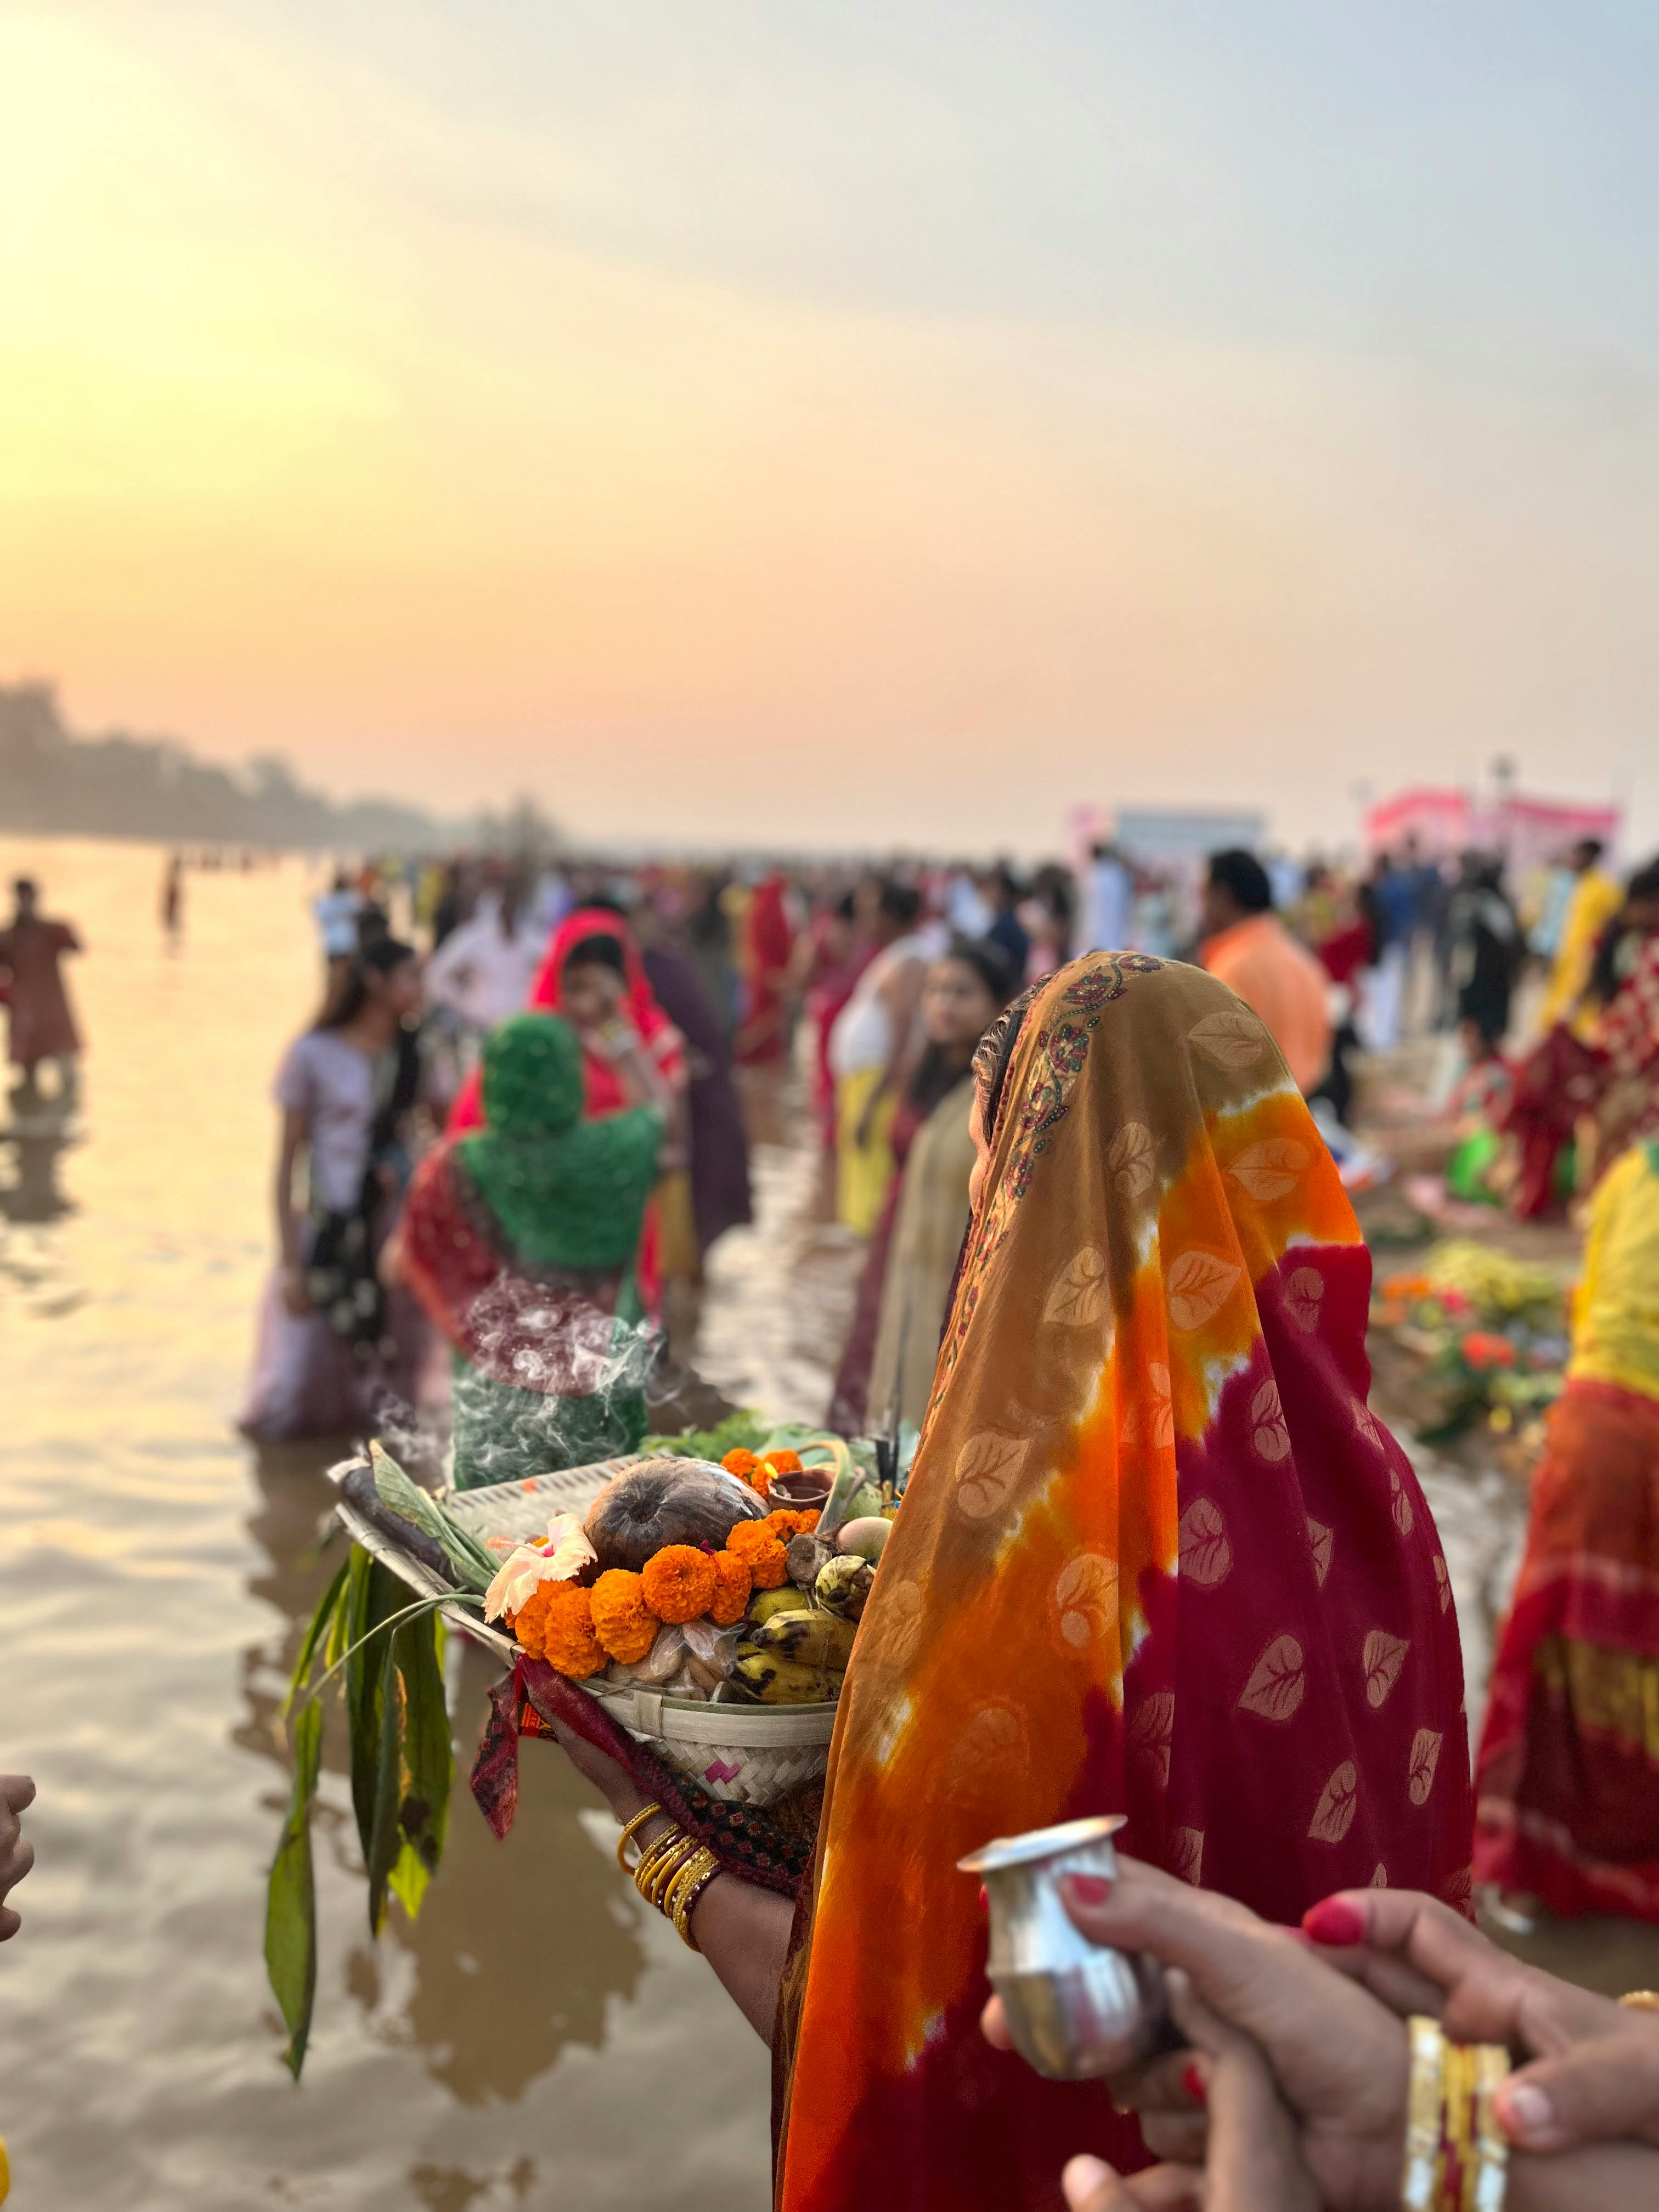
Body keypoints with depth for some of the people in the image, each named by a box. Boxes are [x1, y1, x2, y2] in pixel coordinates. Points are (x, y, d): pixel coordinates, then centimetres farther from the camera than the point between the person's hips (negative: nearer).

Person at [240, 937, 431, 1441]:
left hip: (395, 1232, 3)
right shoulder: (314, 1055, -4)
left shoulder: (415, 1058, 7)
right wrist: (290, 1263, -6)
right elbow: (287, 1163, -3)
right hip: (328, 1234, -3)